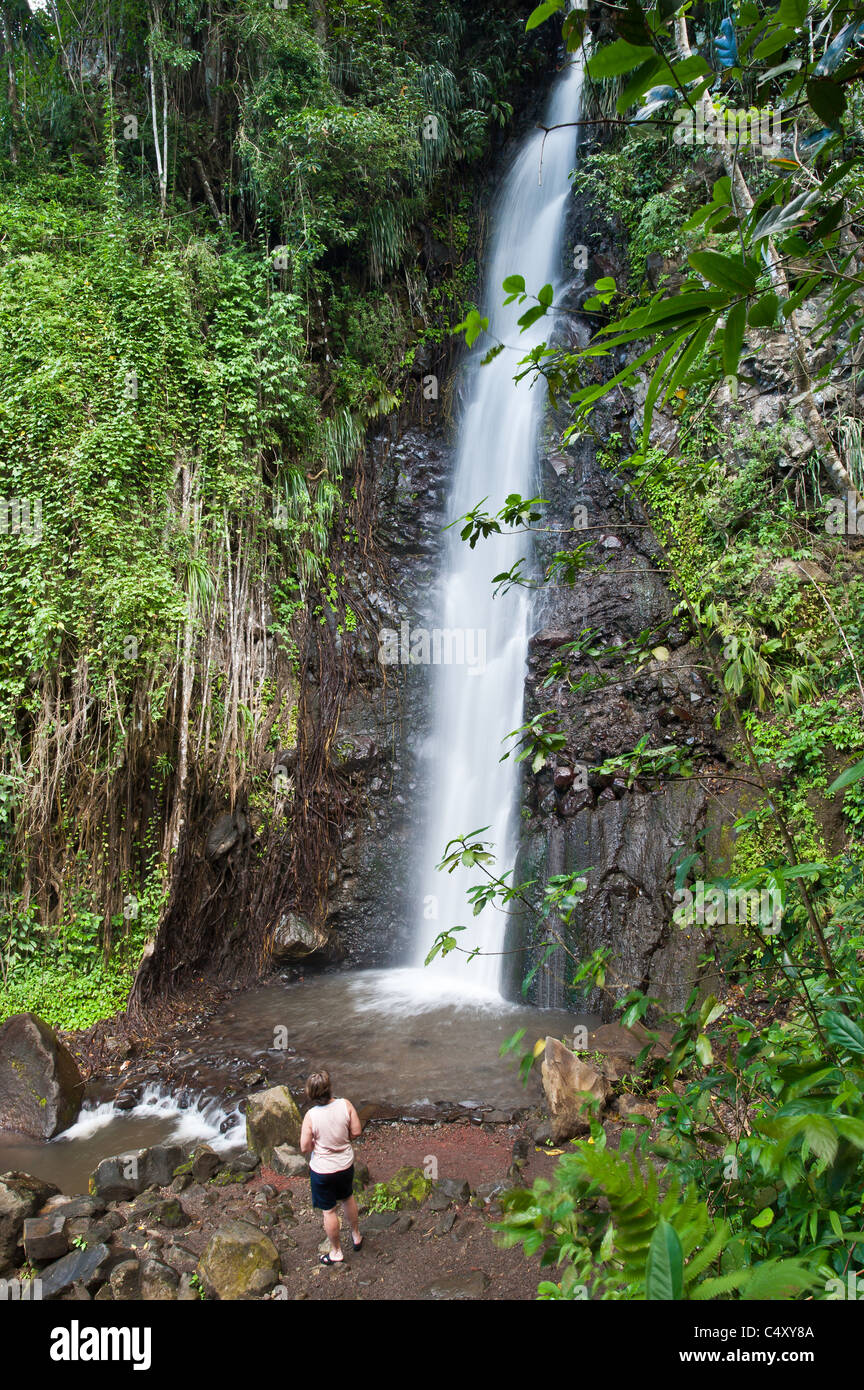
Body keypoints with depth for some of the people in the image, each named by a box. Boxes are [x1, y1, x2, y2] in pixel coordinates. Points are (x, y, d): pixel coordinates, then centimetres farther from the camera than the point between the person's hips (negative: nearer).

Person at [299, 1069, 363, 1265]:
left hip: (323, 1170, -3)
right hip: (346, 1164, 4)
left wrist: (318, 1143, 1)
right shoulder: (345, 1105, -19)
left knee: (329, 1210, 17)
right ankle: (356, 1236, 49)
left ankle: (336, 1252, 35)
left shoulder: (311, 1116, -26)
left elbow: (304, 1148, -18)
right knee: (348, 1199, 30)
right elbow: (357, 1132, -10)